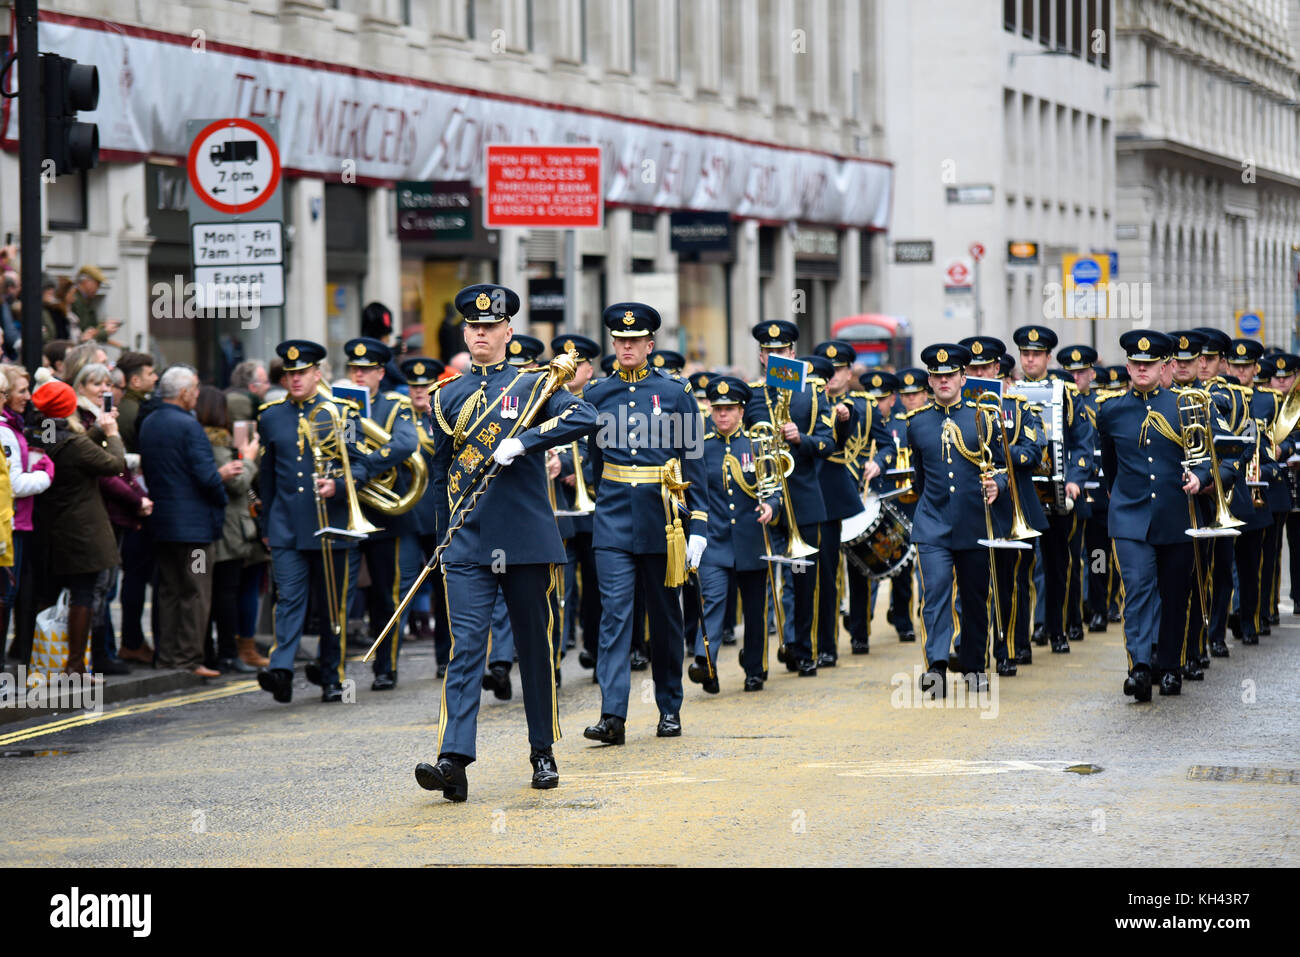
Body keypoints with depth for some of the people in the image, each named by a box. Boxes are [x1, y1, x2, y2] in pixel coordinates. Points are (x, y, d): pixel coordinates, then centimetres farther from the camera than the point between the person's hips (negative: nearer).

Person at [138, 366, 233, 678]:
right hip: (192, 522, -8)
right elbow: (207, 476, -21)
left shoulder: (148, 424, 10)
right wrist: (223, 474, 2)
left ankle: (167, 656, 15)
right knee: (196, 593, -3)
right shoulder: (188, 426, -16)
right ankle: (189, 660, -4)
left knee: (168, 592, 13)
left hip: (161, 521, 8)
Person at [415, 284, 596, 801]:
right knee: (465, 647, -9)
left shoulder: (534, 385, 3)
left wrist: (523, 441, -25)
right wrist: (444, 539, 15)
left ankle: (543, 754, 20)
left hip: (527, 541, -1)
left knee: (535, 646, 8)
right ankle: (454, 761, -19)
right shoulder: (448, 397, 11)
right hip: (467, 545, 1)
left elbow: (585, 417, -16)